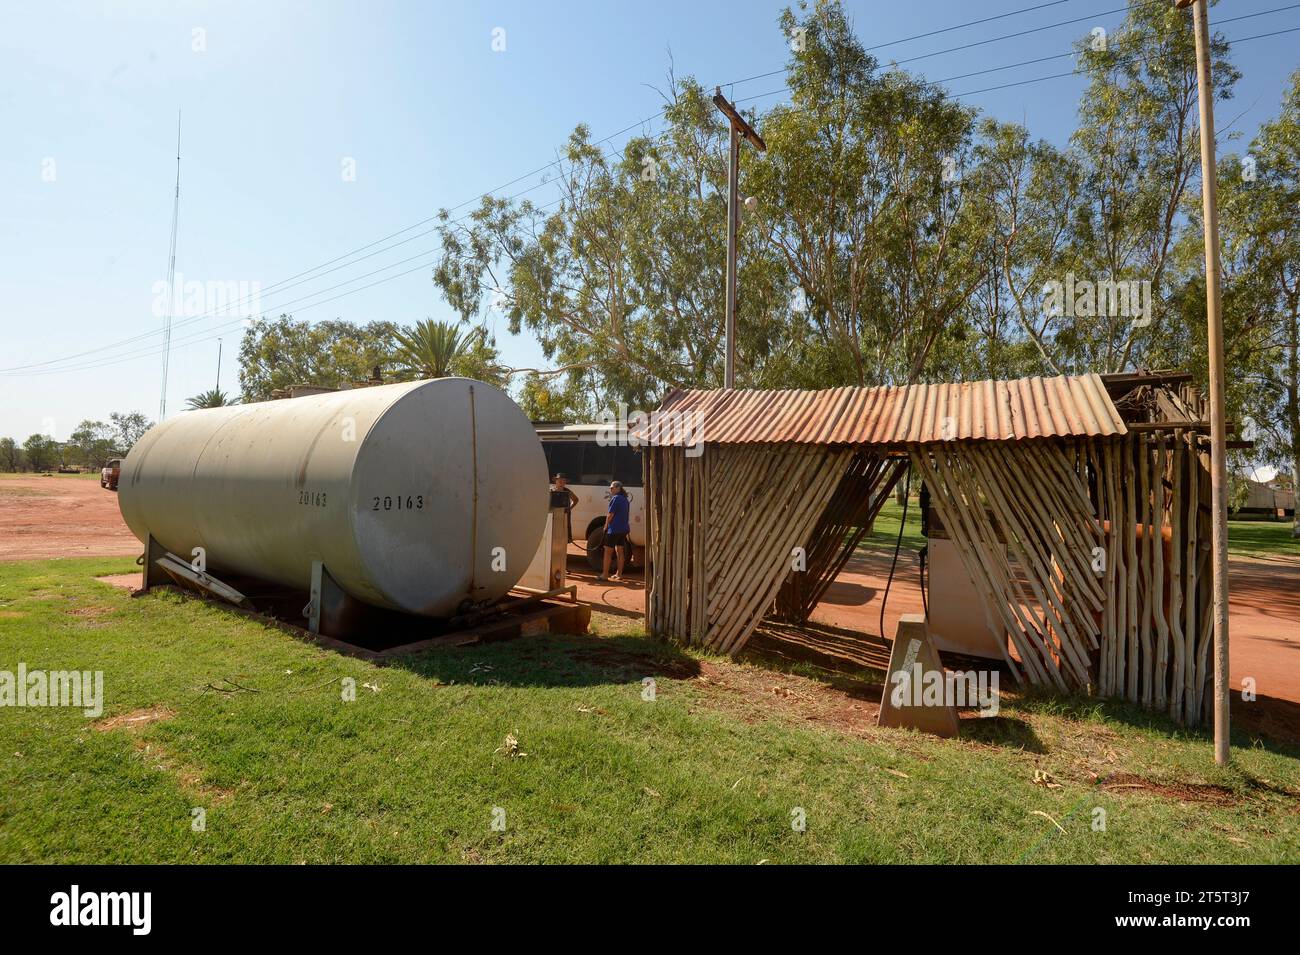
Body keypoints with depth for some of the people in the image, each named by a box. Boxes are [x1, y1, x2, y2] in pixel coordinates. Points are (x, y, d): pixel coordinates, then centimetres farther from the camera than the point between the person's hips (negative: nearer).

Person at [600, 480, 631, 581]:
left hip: (614, 529, -9)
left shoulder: (616, 498, -13)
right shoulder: (625, 499, 14)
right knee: (620, 552, 12)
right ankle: (619, 574, 16)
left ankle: (605, 575, -3)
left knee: (608, 552, -3)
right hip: (624, 529, 9)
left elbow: (610, 514, -14)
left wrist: (605, 526, -4)